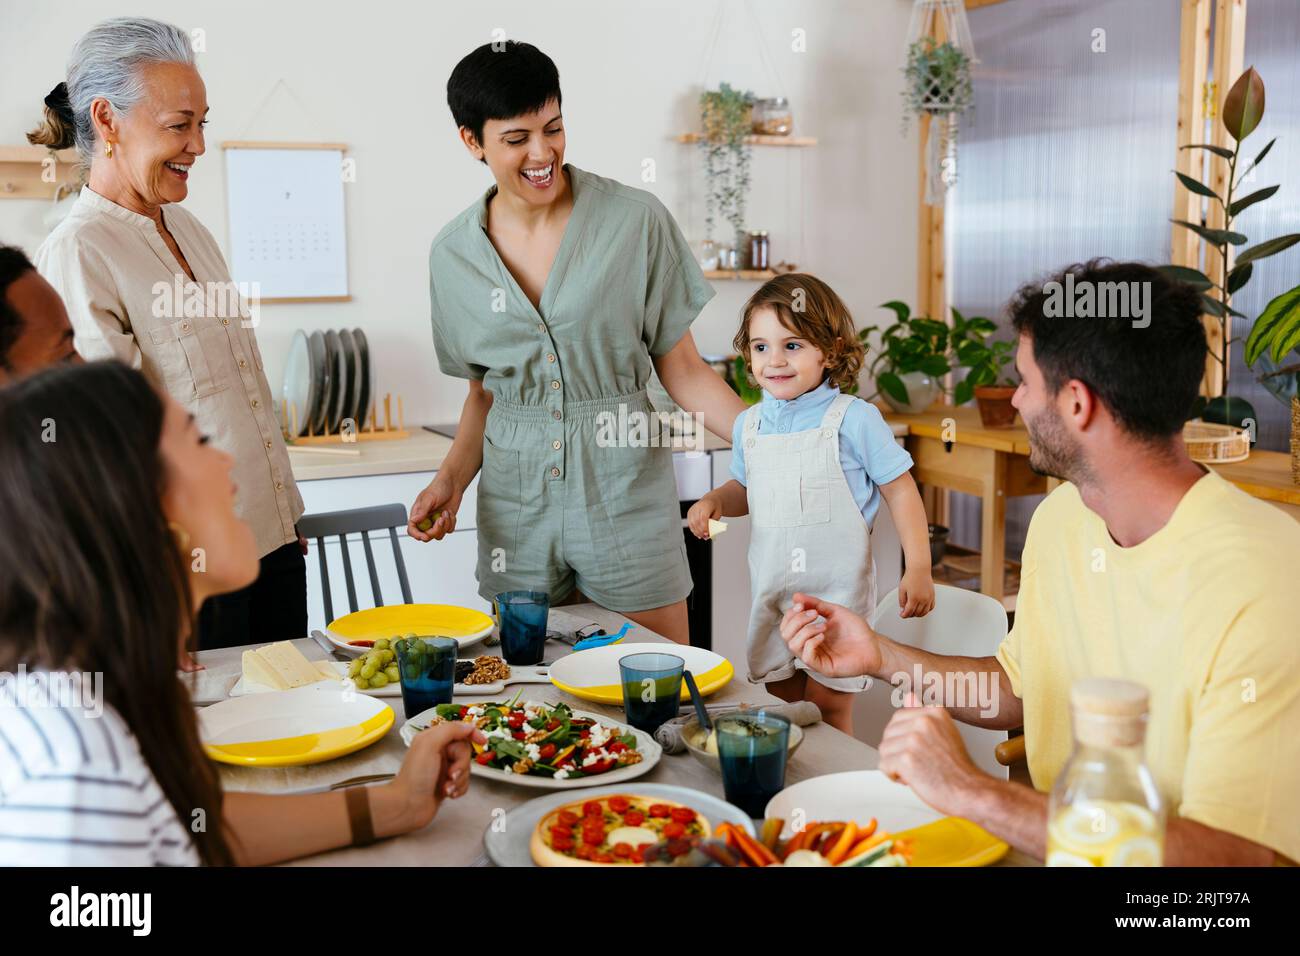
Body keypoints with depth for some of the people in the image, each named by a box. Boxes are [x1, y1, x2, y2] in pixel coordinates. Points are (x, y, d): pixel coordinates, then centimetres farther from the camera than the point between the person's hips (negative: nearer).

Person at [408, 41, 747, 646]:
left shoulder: (636, 221, -7)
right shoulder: (453, 255, 3)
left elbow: (682, 370, -2)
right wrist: (452, 476, -3)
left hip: (625, 497, -2)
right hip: (516, 510, 2)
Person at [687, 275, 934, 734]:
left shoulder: (854, 419, -11)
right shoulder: (748, 424, 4)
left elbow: (900, 490, -6)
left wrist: (919, 568, -12)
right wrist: (714, 500, -1)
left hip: (837, 584, -5)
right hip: (771, 588, 5)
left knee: (828, 708, 1)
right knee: (781, 706, 14)